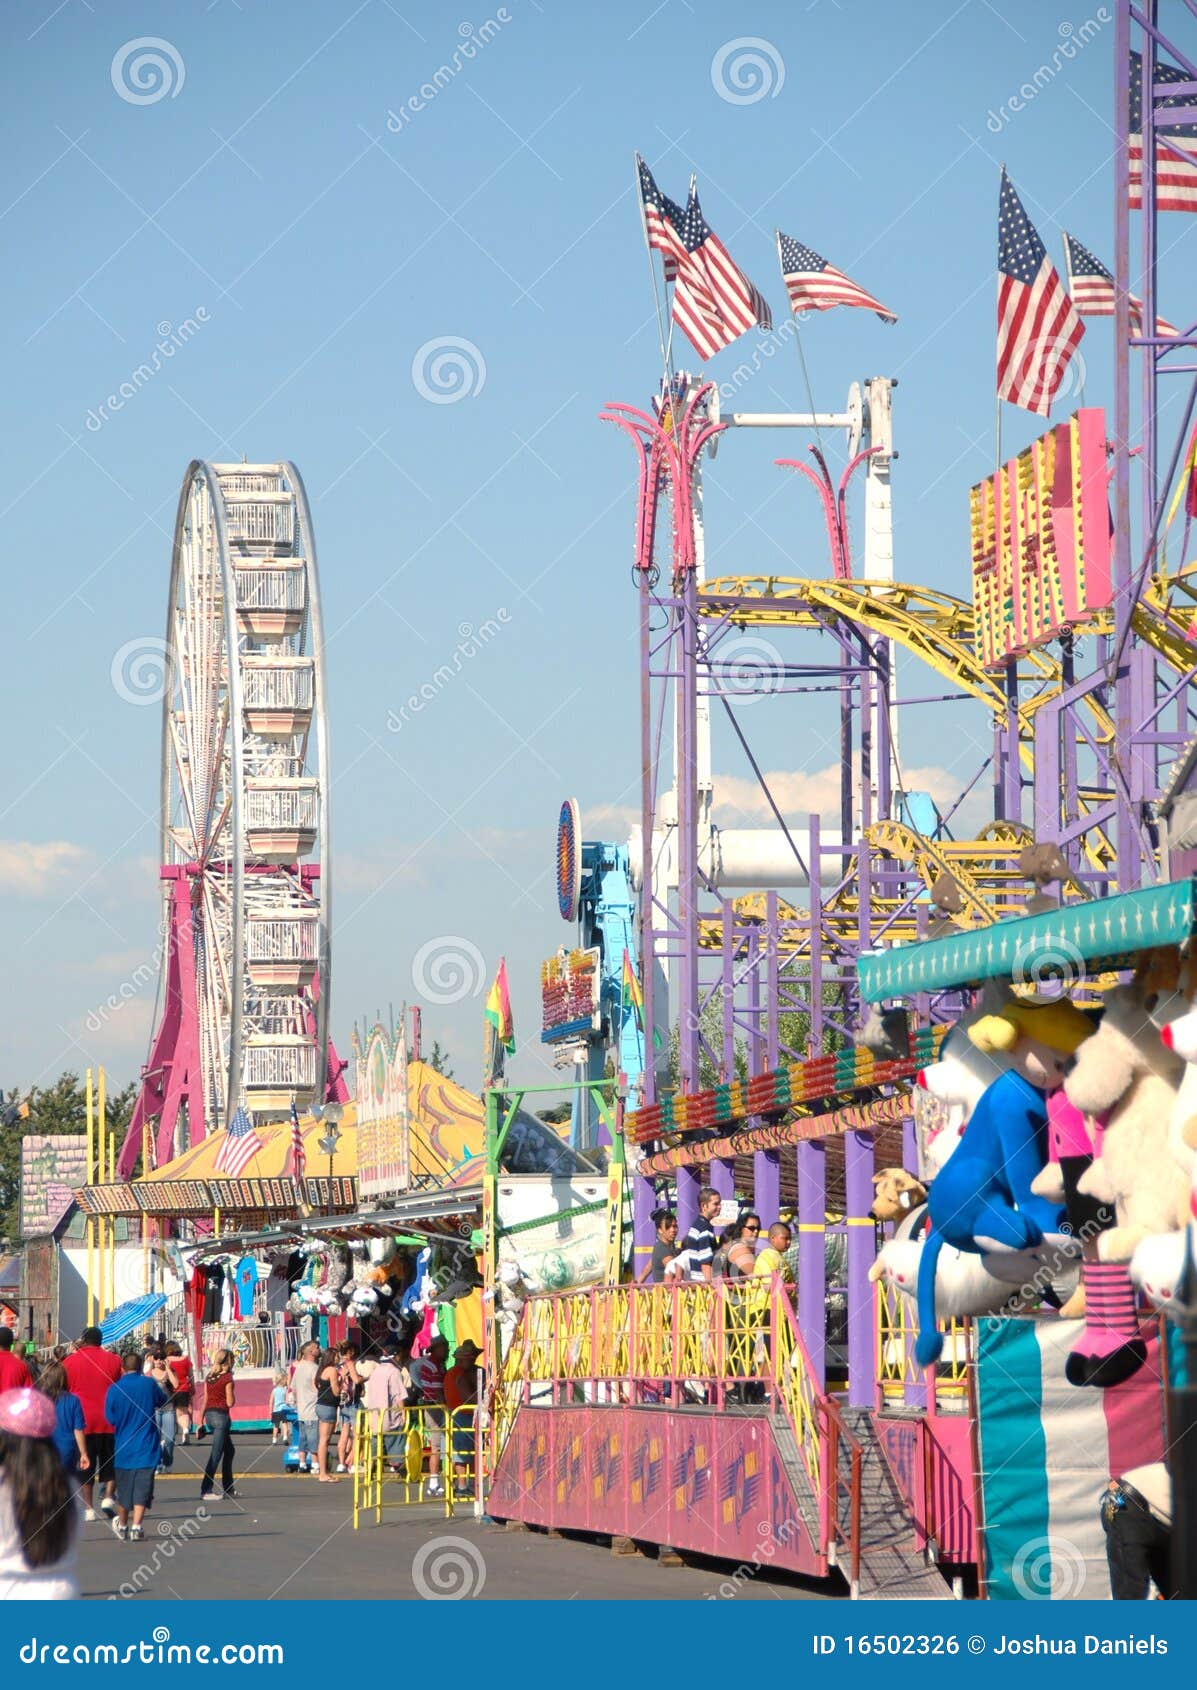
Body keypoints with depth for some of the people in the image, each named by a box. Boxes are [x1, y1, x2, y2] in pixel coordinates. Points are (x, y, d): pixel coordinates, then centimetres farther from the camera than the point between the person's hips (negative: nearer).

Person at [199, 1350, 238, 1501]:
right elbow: (230, 1402, -13)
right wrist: (232, 1395, 7)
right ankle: (205, 1490, -10)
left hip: (209, 1414, 8)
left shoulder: (210, 1377, 9)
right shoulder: (227, 1378, -11)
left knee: (229, 1450, 20)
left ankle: (228, 1488, 25)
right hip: (221, 1415, -8)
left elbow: (205, 1400, 11)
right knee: (216, 1454, -6)